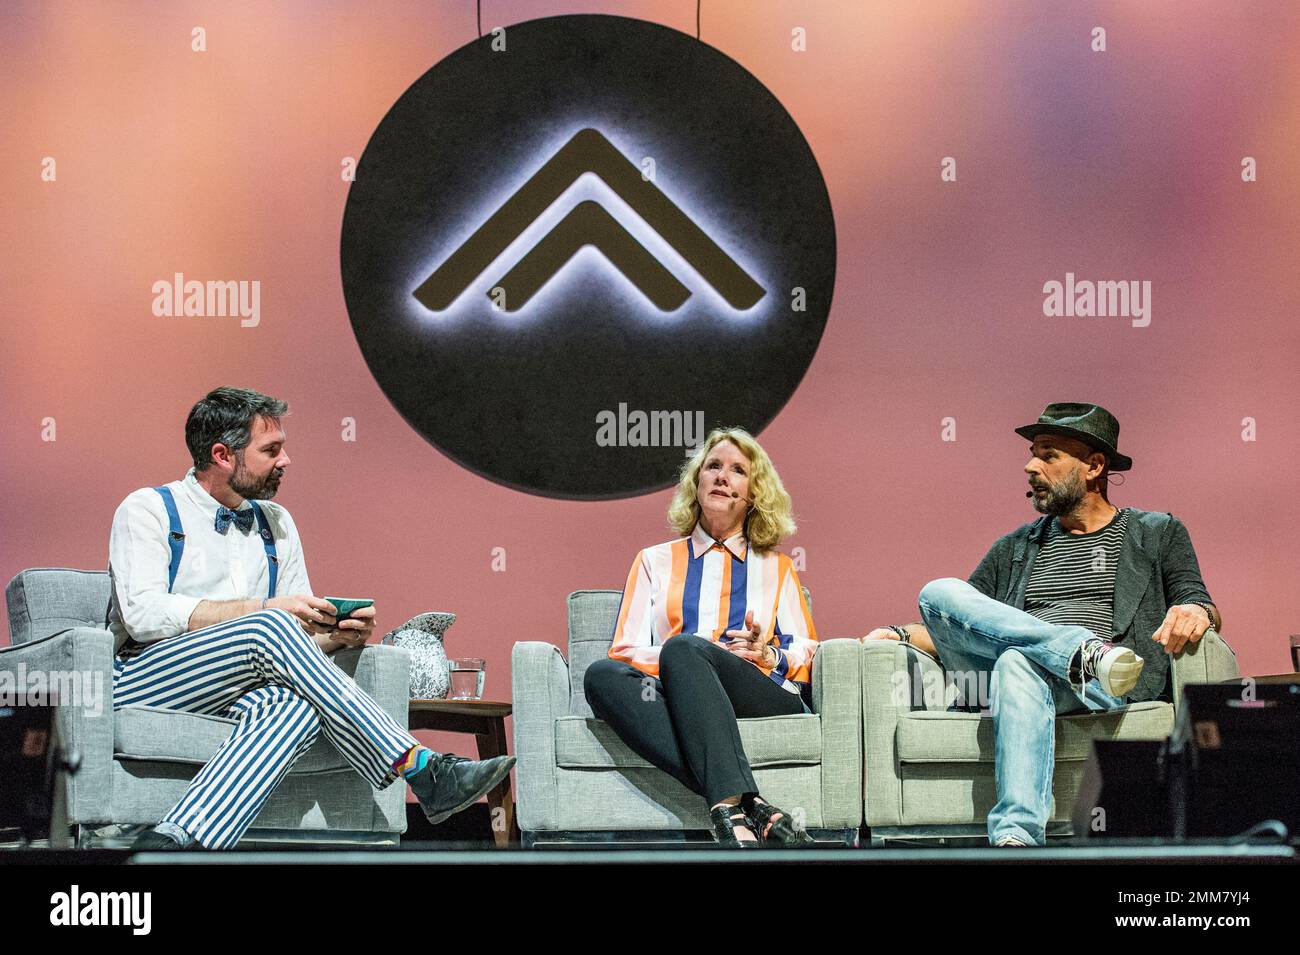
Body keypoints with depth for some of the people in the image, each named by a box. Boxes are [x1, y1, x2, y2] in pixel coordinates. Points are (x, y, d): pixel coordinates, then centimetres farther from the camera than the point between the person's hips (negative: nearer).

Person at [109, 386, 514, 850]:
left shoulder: (276, 524, 21)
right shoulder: (147, 510, 3)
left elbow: (298, 637, 19)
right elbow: (144, 614, -13)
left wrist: (337, 635, -6)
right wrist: (266, 610, -16)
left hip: (233, 697, 5)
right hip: (144, 681, -4)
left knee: (298, 707, -34)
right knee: (268, 630, -31)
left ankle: (179, 838, -50)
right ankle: (421, 769, -32)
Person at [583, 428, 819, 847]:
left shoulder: (777, 568, 28)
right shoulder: (656, 561, 27)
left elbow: (808, 656, 18)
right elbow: (626, 651, 14)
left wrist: (770, 654, -5)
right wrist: (688, 656, -5)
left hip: (764, 700, -1)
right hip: (669, 699, 1)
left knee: (682, 649, -34)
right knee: (602, 675, -34)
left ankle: (729, 810, -51)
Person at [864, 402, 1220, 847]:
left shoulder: (1158, 534, 21)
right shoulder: (1014, 549, 30)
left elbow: (1197, 603, 10)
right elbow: (958, 633, 29)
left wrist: (1197, 611, -15)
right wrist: (901, 635, 9)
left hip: (1101, 687, -4)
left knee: (1019, 664, -39)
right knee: (939, 593, -22)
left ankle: (1016, 834, -53)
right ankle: (1084, 651, -36)